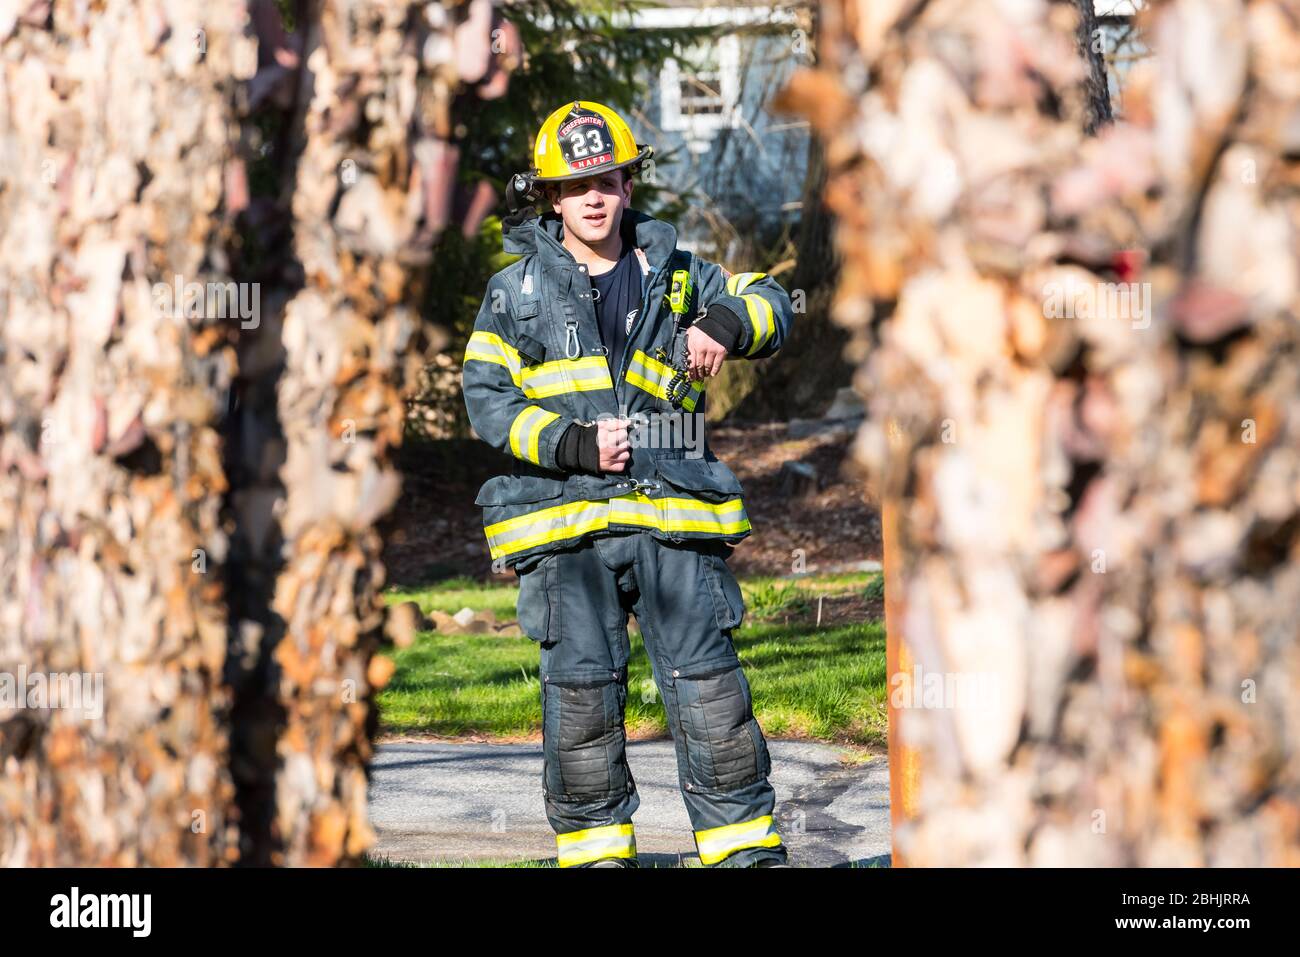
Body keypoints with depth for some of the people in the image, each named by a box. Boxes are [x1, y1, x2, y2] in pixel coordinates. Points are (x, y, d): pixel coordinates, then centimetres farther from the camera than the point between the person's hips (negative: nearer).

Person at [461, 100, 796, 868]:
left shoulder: (673, 273, 14)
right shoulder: (516, 292, 9)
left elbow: (773, 307, 12)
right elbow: (488, 399, 3)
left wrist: (726, 322, -11)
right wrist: (571, 443, -12)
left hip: (673, 514, 1)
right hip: (567, 521, -1)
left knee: (708, 682, -2)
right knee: (581, 692, -1)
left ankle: (746, 841, 5)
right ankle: (595, 846, 9)